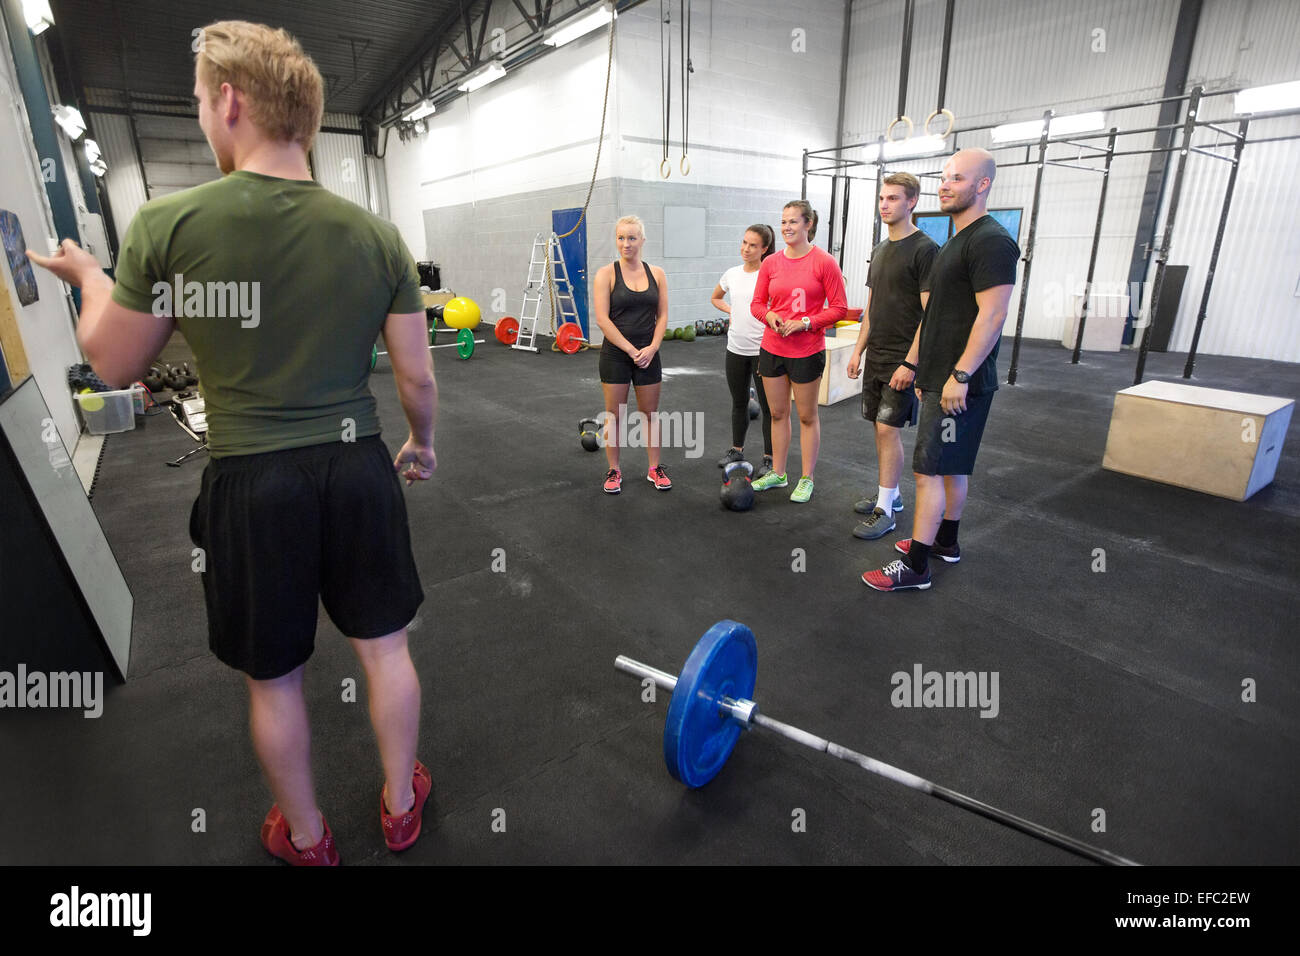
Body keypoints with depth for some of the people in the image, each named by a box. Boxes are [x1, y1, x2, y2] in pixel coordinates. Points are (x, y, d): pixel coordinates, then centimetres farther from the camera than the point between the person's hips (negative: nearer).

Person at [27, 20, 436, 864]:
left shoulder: (169, 225, -9)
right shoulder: (377, 234, -3)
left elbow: (116, 364, 3)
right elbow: (418, 374, 0)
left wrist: (87, 276, 22)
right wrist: (423, 442, 20)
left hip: (252, 480, -2)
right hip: (358, 466, 2)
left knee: (273, 677, 19)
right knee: (386, 648, 19)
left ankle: (306, 838, 41)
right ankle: (402, 808, 40)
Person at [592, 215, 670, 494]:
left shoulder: (656, 273, 5)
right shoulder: (606, 274, -4)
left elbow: (662, 315, 4)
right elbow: (603, 319, -11)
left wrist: (652, 348, -11)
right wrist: (631, 350, -16)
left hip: (648, 354, 3)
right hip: (615, 353, -2)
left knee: (650, 413, 10)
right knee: (614, 415, 4)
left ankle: (654, 469, 22)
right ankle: (614, 471, 17)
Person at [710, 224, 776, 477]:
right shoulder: (732, 274, 6)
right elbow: (715, 298, 24)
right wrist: (731, 310, 8)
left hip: (762, 350, -5)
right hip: (736, 349, 6)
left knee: (768, 406, 2)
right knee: (739, 402, 17)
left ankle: (769, 458, 13)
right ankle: (736, 450, 32)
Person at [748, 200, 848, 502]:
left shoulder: (824, 262, -8)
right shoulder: (771, 263, 4)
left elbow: (839, 308, -7)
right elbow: (757, 303, 11)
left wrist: (806, 322, -18)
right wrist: (769, 315, -10)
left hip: (807, 351, -4)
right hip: (772, 349, 4)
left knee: (807, 415, 6)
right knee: (777, 413, 14)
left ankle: (807, 480, 19)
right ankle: (777, 473, 29)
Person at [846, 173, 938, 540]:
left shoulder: (925, 249, -10)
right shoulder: (879, 250, 14)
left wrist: (910, 362, -20)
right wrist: (859, 350, 14)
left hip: (902, 361, -7)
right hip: (876, 357, 8)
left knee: (889, 429, -8)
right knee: (882, 428, 12)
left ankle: (885, 511, 0)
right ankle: (890, 494, 25)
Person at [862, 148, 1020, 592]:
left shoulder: (991, 242, -15)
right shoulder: (956, 242, 17)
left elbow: (992, 314, -23)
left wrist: (960, 376, -25)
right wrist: (916, 363, 21)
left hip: (960, 383, -11)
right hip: (939, 377, 11)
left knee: (929, 470, -8)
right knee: (952, 466, 19)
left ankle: (916, 566, -1)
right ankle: (946, 541, 33)